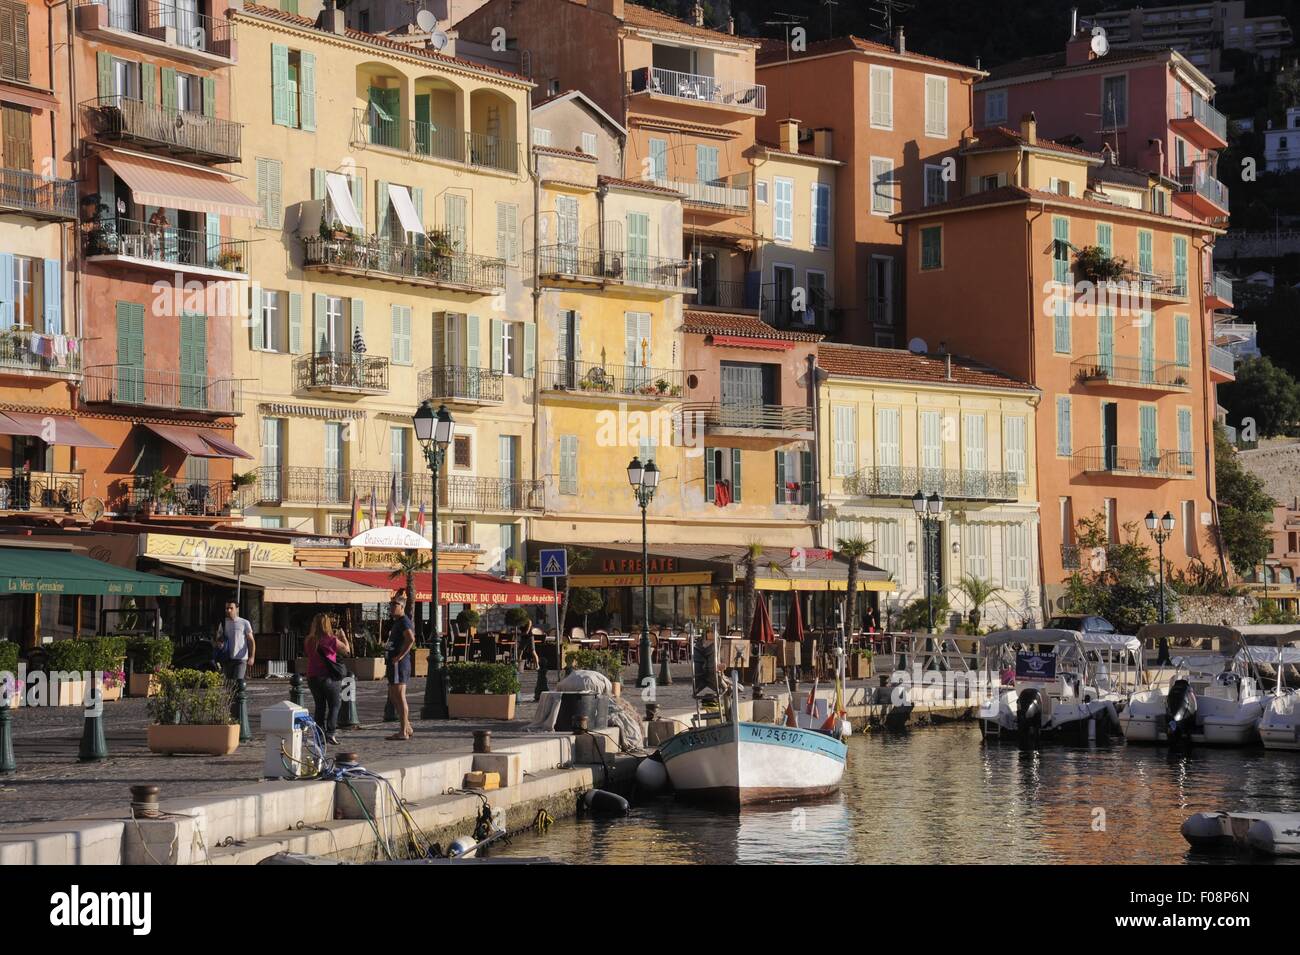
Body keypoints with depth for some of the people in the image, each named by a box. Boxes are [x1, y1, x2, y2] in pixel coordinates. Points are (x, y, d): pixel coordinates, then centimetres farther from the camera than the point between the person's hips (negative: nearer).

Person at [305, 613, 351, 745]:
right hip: (328, 678, -4)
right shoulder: (331, 640, -13)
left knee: (320, 706, 15)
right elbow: (347, 650, -1)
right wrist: (343, 637, 15)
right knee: (334, 705, 6)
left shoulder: (310, 640, 0)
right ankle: (330, 733, -5)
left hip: (312, 678, 5)